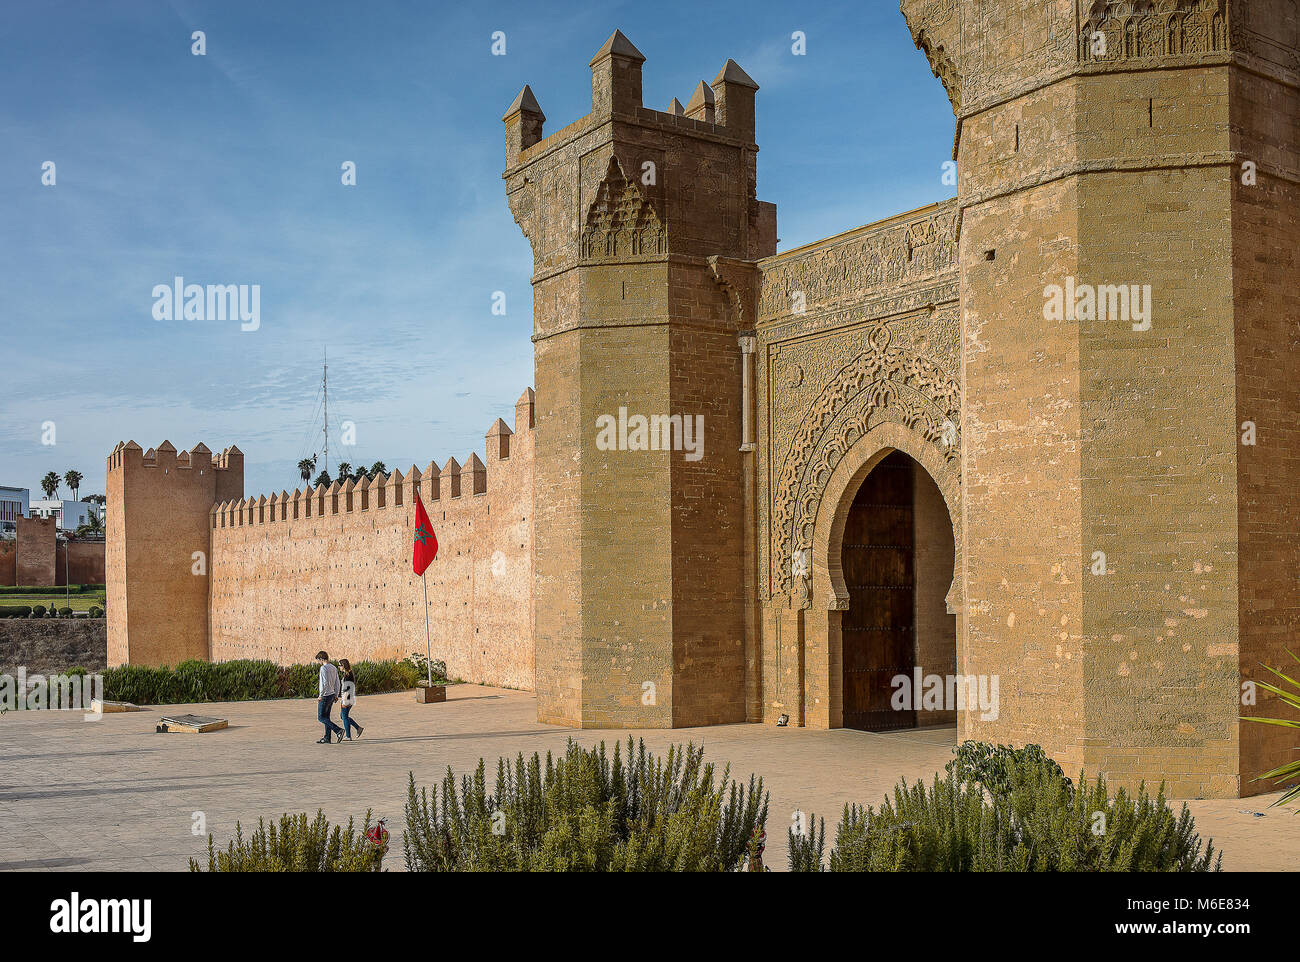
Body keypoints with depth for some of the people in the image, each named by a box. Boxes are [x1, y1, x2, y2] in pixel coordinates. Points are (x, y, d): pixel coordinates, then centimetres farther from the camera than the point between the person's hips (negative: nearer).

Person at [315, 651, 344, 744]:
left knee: (321, 717, -4)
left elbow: (325, 683, -23)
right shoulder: (334, 668, 11)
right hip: (332, 694, 9)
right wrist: (336, 695, 18)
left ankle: (338, 730, -15)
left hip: (325, 696, -9)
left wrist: (320, 695, -17)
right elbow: (337, 683, 14)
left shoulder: (323, 668, -15)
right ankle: (327, 738, 12)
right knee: (326, 717, 13)